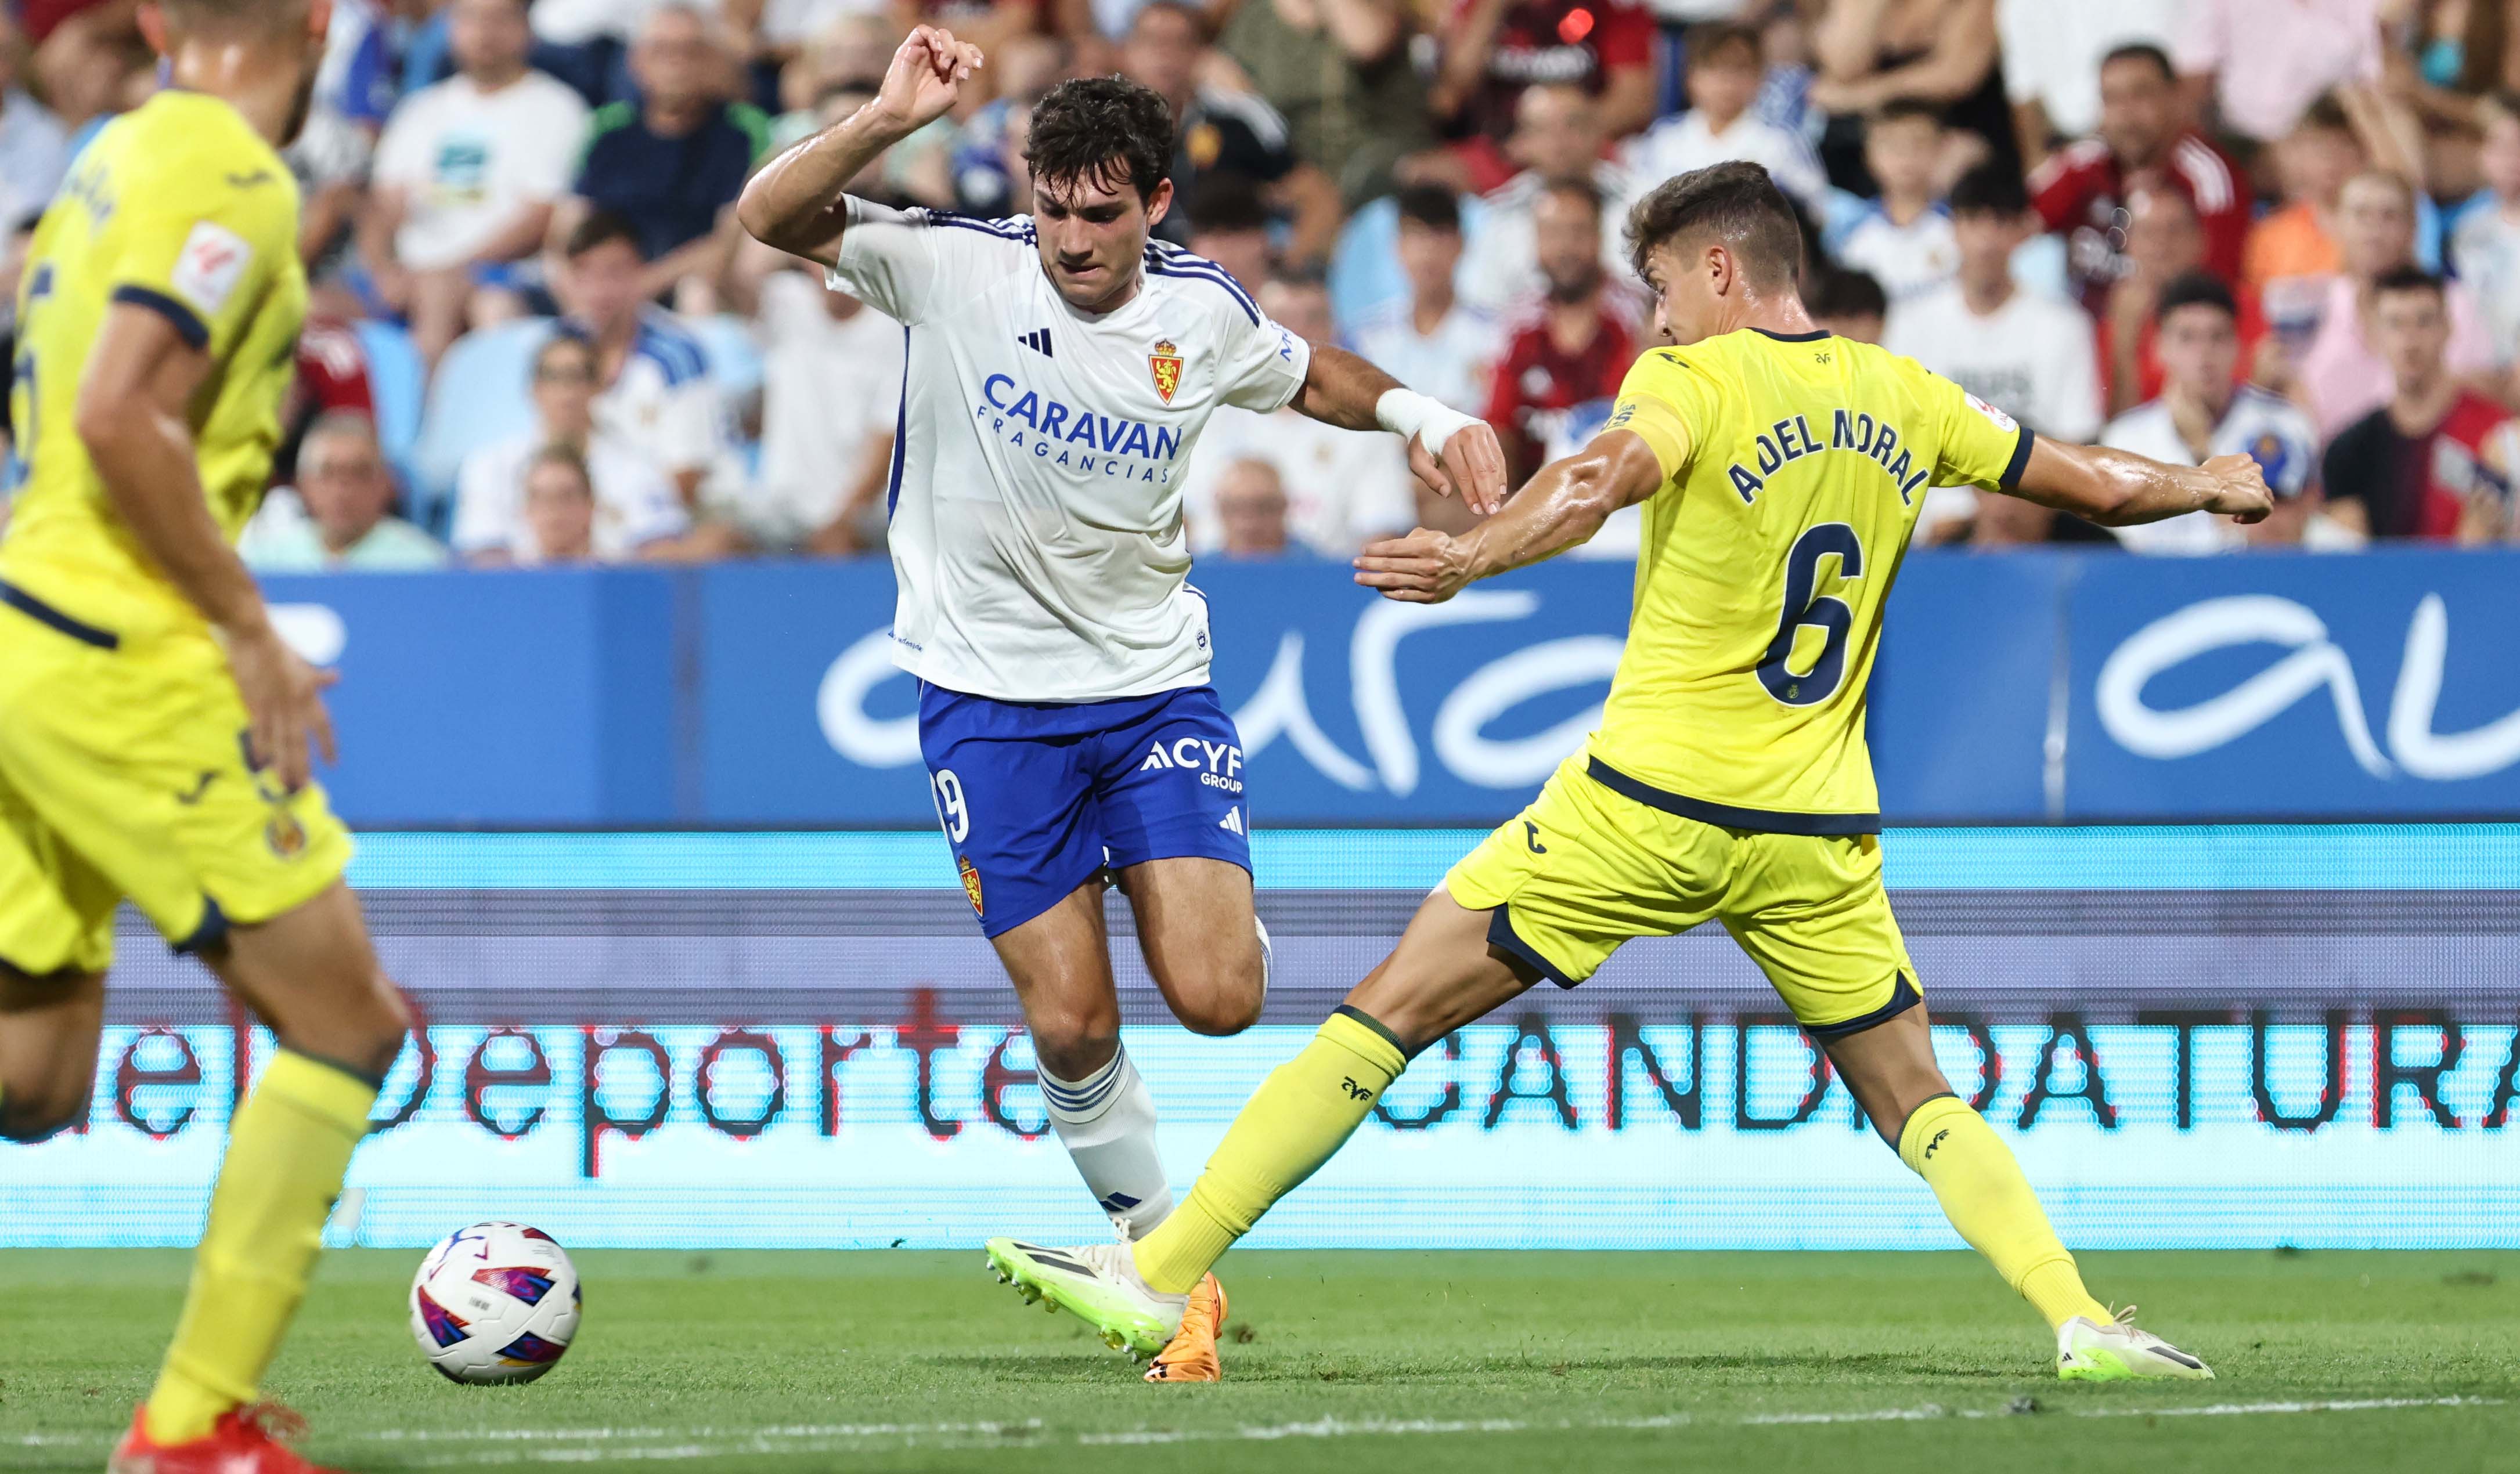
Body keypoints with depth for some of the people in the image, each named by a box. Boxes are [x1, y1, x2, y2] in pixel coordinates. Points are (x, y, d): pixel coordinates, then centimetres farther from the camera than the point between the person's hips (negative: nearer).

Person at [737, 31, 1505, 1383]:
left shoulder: (1201, 308, -2)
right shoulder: (956, 268, -11)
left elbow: (1308, 375, 21)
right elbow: (770, 219, -21)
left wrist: (1419, 415, 3)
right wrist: (886, 121, -35)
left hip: (1154, 684, 2)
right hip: (989, 697, -2)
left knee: (1216, 999, -13)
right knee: (1071, 1025, -6)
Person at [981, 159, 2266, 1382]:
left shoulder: (1694, 379, -6)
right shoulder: (1902, 398, 10)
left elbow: (1606, 477, -28)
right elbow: (2096, 485, 20)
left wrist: (1474, 556, -44)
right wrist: (2212, 485, 40)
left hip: (1649, 807, -4)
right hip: (1818, 830, 4)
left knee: (1389, 1012, 0)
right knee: (1915, 1102, 15)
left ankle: (1161, 1274, -1)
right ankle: (2078, 1320, -5)